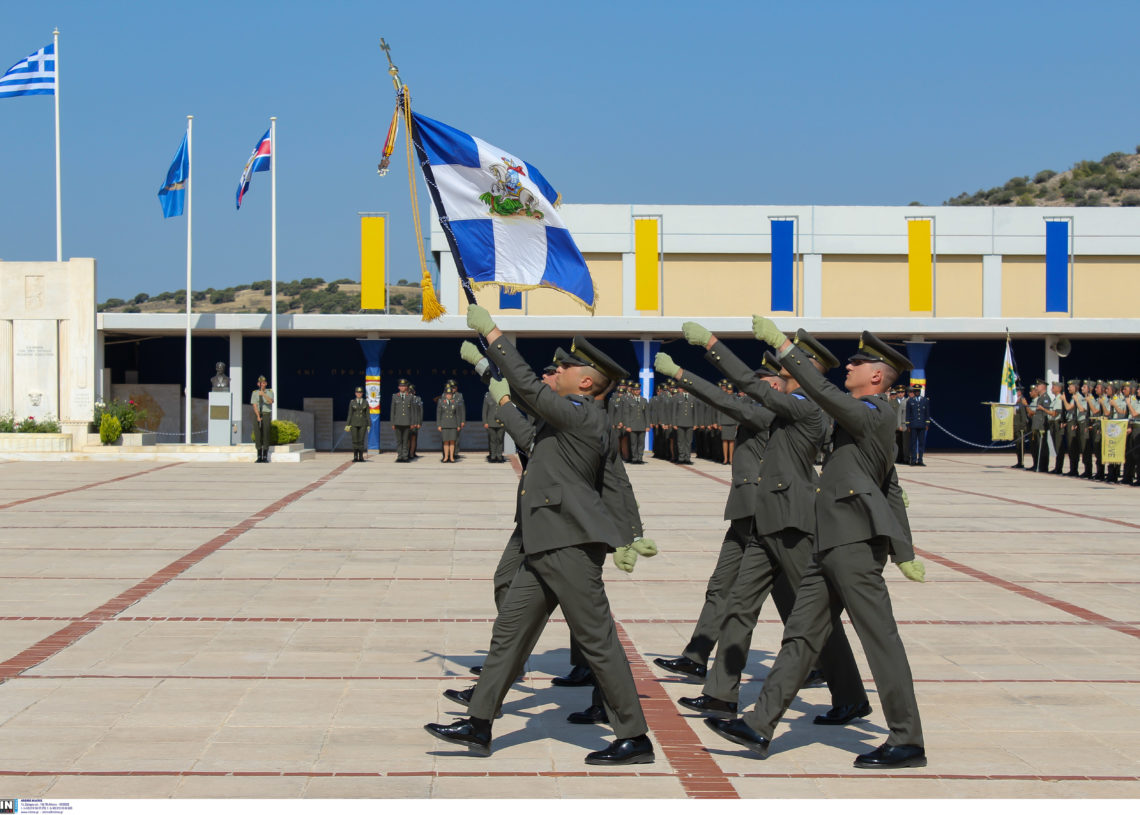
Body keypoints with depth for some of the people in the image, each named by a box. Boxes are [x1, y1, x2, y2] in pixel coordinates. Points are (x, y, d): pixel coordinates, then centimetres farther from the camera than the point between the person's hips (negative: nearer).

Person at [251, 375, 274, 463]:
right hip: (257, 414, 1)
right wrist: (258, 416, -15)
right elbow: (254, 405, -4)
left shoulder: (270, 392, 2)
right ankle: (259, 457, 3)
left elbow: (271, 401, -17)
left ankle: (265, 457, -2)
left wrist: (263, 394, -31)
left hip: (266, 414, -1)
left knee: (266, 435, -5)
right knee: (257, 436, -2)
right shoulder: (255, 393, 3)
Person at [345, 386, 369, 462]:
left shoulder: (365, 402, 5)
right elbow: (350, 414, 3)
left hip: (363, 423, 0)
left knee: (361, 440, -3)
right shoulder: (352, 402, 4)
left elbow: (368, 414, 4)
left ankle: (361, 457, 3)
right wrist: (348, 424, -2)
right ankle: (355, 457, 0)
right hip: (354, 423, 0)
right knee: (355, 440, -4)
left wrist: (369, 425, -2)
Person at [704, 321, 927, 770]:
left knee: (880, 636, -6)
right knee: (801, 634, 8)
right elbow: (890, 489, 26)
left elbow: (824, 392, -22)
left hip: (855, 540, -10)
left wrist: (782, 344, -19)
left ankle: (907, 741, -2)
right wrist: (903, 551, 28)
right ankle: (759, 726, 9)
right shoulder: (870, 421, 22)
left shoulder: (874, 415, -8)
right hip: (832, 544, 10)